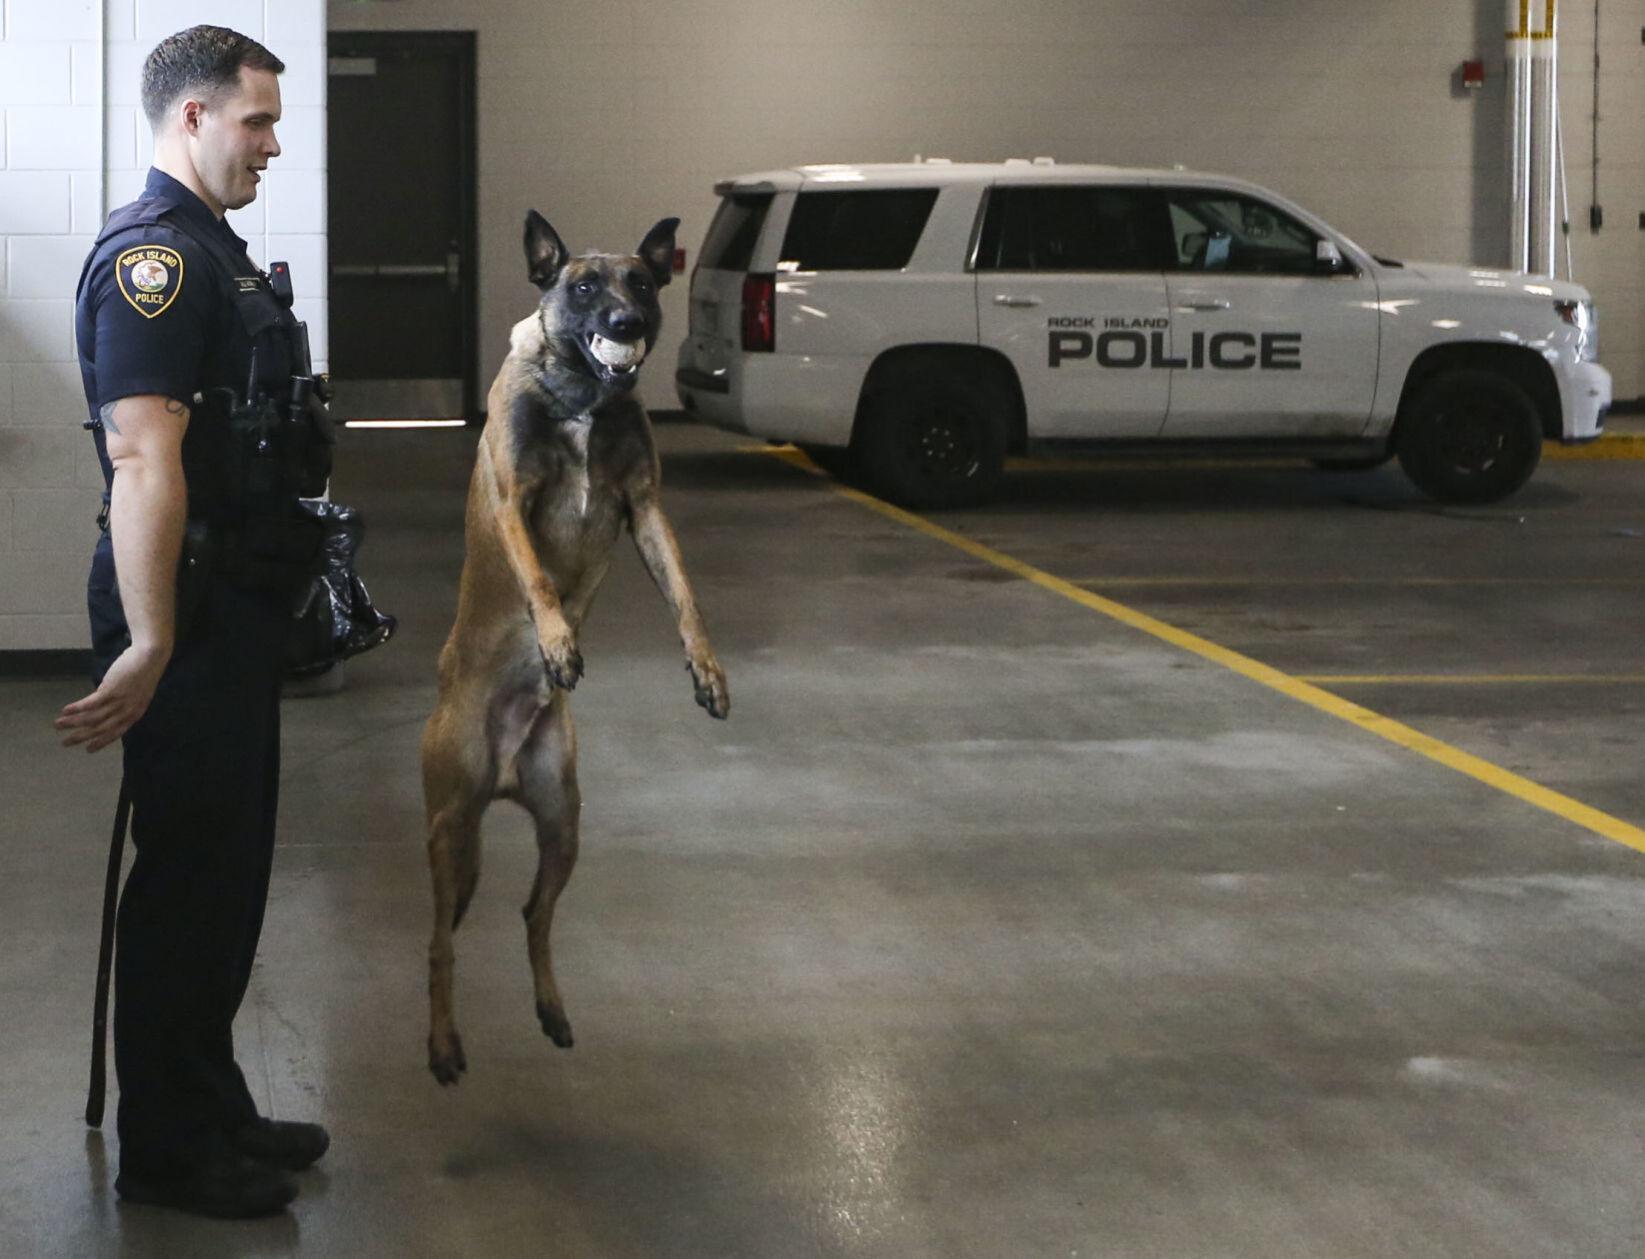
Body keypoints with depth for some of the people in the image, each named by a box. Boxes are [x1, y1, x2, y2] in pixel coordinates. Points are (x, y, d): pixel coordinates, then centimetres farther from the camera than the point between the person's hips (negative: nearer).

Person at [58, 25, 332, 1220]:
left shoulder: (205, 247, 16)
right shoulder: (155, 254, -18)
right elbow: (144, 458, -27)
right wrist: (149, 645, -31)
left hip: (235, 603, 10)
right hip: (190, 616, -10)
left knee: (230, 868, 16)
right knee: (188, 876, -2)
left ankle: (213, 1111, 27)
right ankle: (168, 1152, 7)